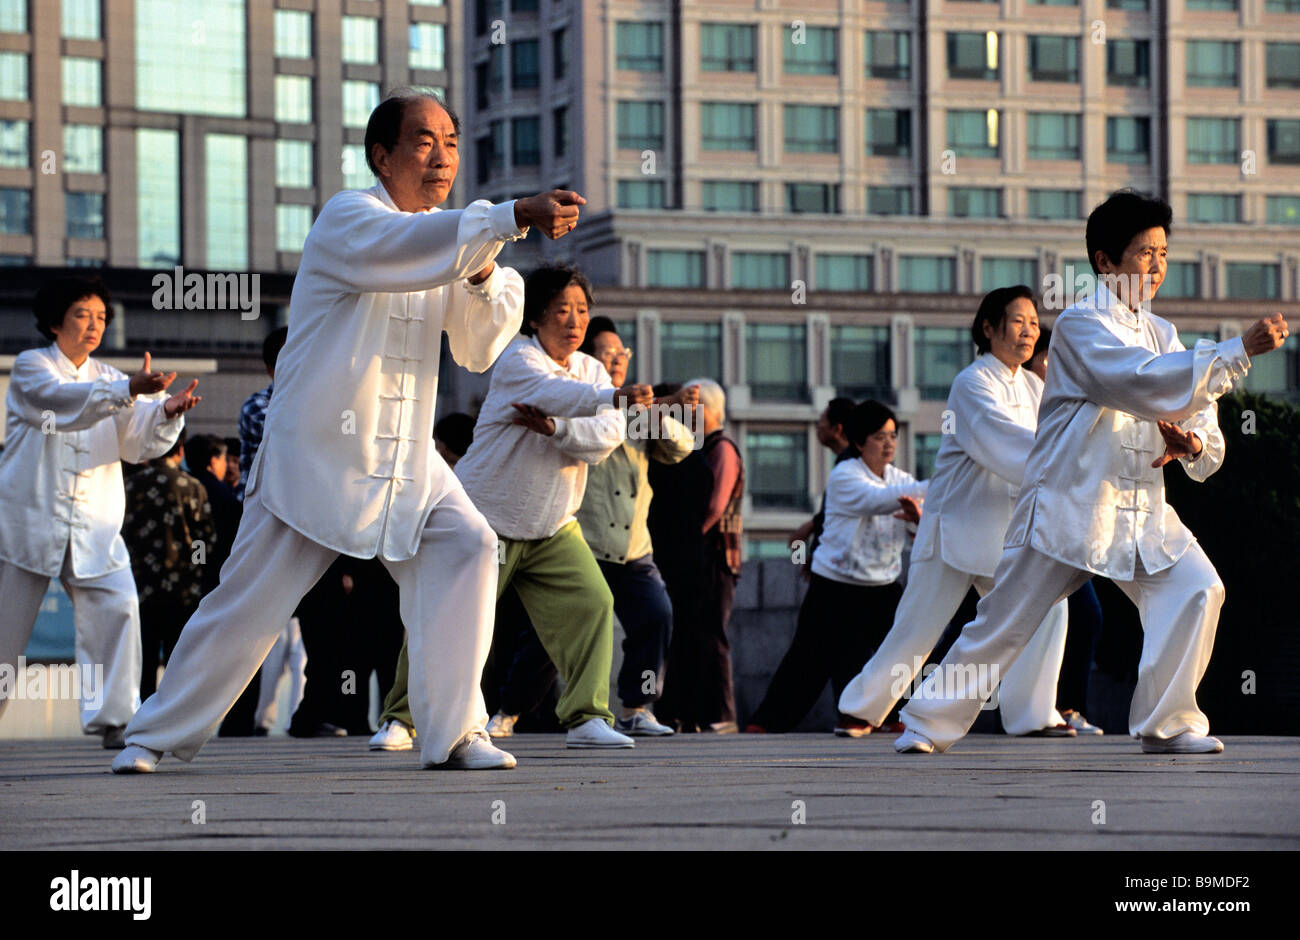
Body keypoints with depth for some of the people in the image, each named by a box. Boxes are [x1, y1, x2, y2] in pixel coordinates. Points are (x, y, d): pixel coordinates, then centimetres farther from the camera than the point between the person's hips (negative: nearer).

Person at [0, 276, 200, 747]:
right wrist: (129, 390, -38)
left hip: (95, 526, 3)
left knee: (116, 607, -16)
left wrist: (168, 412, -23)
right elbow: (62, 400, -22)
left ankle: (112, 718, -14)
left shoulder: (110, 379, 14)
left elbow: (139, 443, 0)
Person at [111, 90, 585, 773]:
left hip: (406, 460, 6)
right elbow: (406, 247, -35)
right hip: (316, 454, -6)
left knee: (465, 545, -14)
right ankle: (157, 734, 13)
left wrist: (484, 279, -13)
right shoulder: (349, 219, -11)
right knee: (252, 600, -3)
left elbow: (478, 351, 6)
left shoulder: (446, 233, 10)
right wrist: (514, 217, -46)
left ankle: (452, 730, -10)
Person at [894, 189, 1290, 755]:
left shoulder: (1159, 332, 14)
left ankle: (1167, 724, -4)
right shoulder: (1081, 325, -11)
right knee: (1005, 620, 0)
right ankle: (929, 722, 15)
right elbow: (1145, 382, -27)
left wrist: (1192, 442, -14)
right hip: (1069, 504, -6)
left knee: (1195, 590, -14)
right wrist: (1240, 352, -31)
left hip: (1142, 509, 6)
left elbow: (1196, 407, 12)